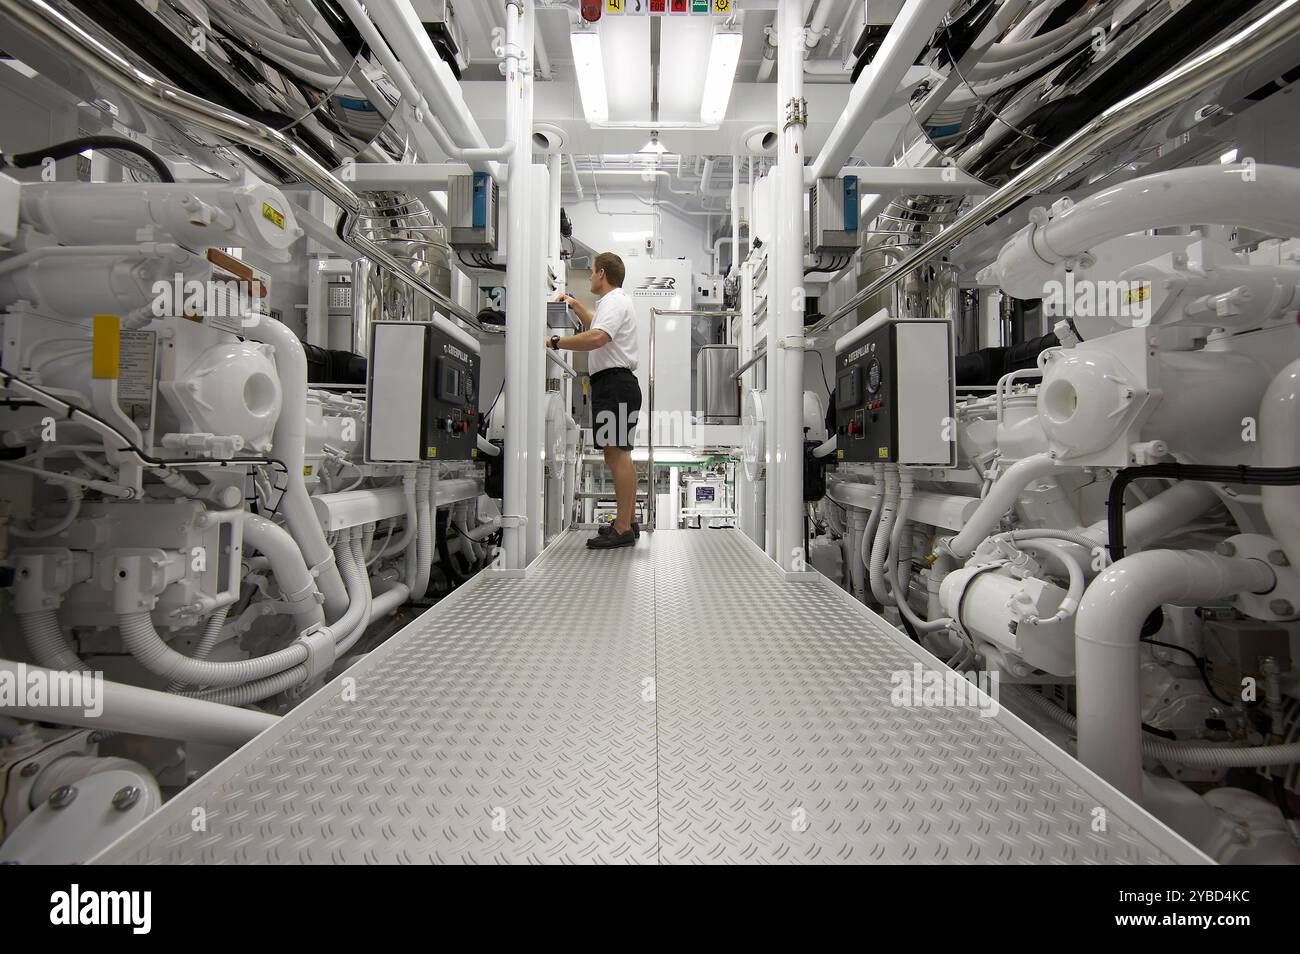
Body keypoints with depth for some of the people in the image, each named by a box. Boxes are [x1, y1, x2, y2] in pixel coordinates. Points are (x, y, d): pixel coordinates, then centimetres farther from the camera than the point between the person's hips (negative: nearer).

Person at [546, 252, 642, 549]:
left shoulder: (614, 302, -7)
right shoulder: (613, 302, 27)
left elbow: (596, 338, -25)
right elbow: (597, 325, 48)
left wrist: (555, 341, -19)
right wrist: (576, 305, 46)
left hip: (614, 382, -11)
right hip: (613, 383, 11)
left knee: (616, 452, -14)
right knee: (617, 454, 11)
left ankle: (623, 529, -14)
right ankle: (628, 522, 18)